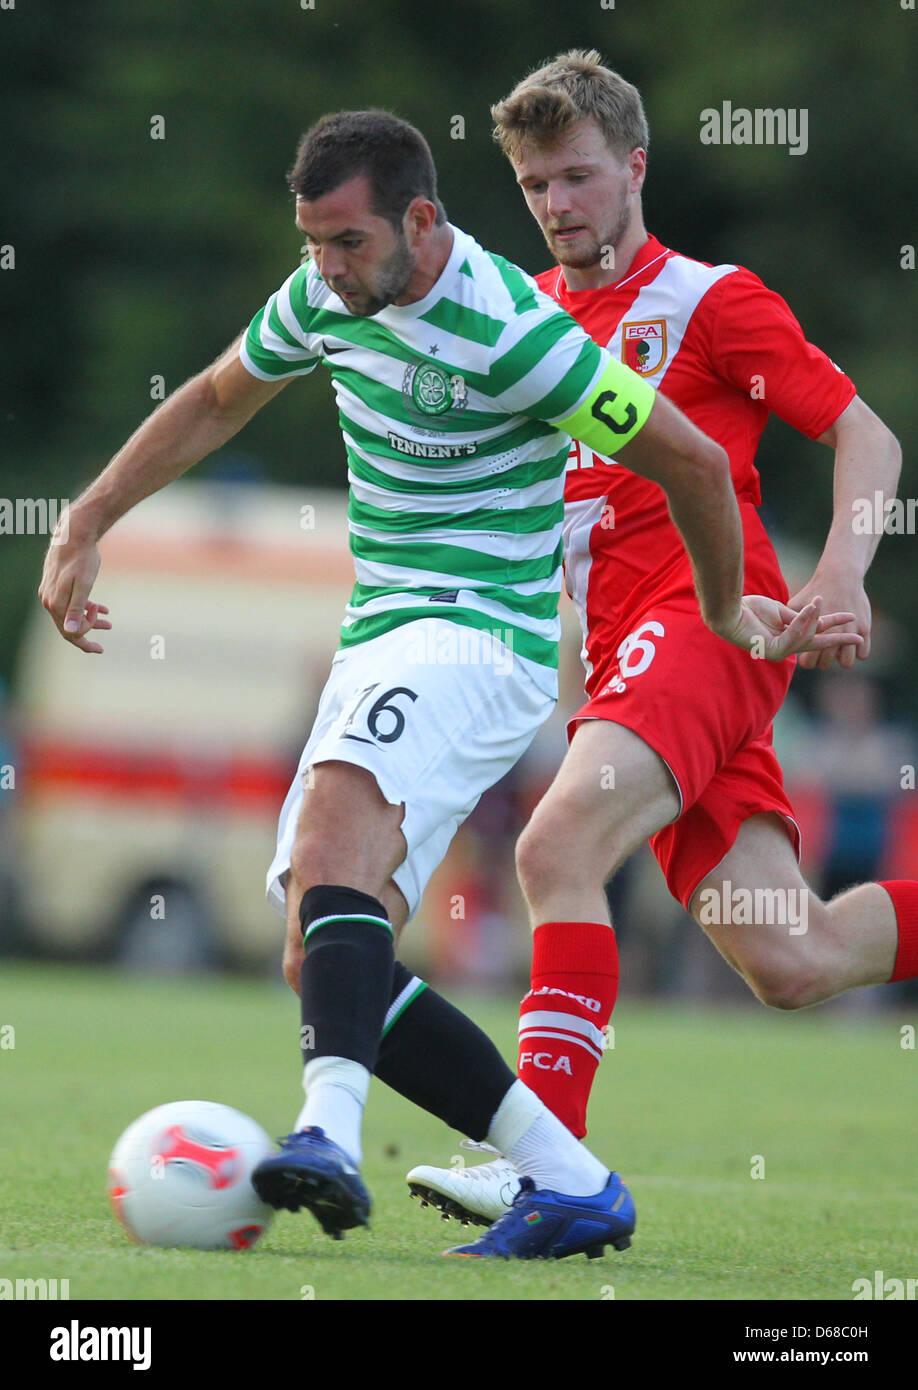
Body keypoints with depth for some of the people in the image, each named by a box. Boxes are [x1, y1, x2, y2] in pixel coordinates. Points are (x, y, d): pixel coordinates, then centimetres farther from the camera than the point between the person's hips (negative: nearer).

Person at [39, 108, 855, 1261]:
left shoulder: (509, 334, -17)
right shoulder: (324, 297, 6)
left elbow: (690, 460, -7)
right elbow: (214, 402, 26)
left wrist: (727, 613, 9)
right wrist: (84, 528, 22)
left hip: (477, 639, -9)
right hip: (378, 645, 9)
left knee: (338, 813, -37)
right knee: (323, 966, -1)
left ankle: (330, 1132, -55)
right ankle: (572, 1186, 5)